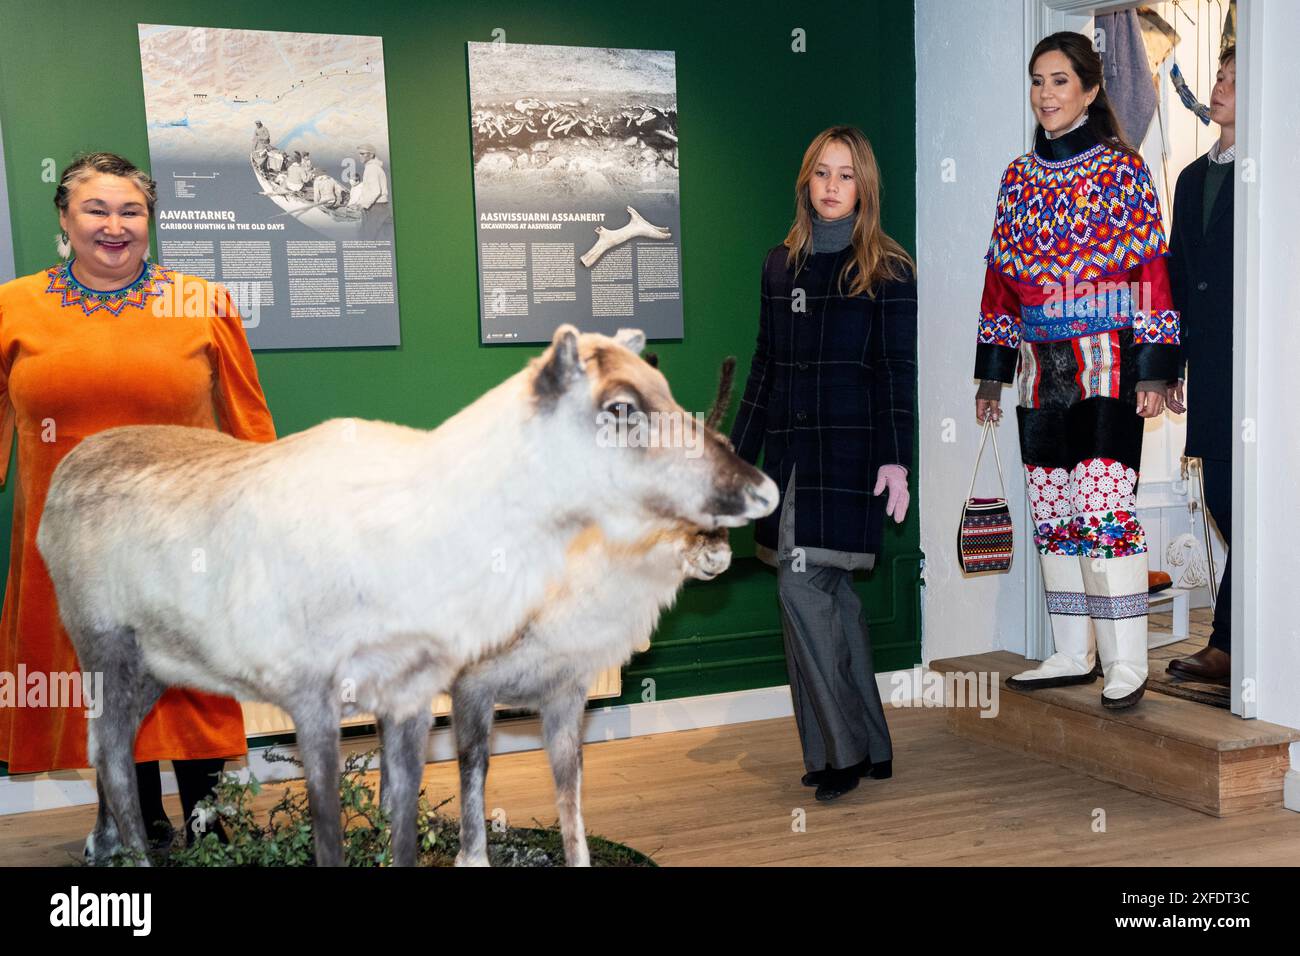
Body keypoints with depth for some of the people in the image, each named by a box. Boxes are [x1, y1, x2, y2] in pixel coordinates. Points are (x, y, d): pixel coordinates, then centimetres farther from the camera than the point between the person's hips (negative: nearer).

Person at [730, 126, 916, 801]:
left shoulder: (888, 271, -1)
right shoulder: (781, 265, 14)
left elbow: (899, 372, -5)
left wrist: (895, 460, -13)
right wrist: (740, 450, 14)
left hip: (850, 450, -6)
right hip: (789, 452, 6)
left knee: (802, 584, -13)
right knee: (831, 591, 8)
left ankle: (843, 748, 0)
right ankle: (867, 749, 19)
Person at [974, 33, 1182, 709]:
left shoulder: (1122, 169, -1)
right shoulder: (1018, 177, 13)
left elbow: (1150, 271, -5)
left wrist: (1153, 371, -11)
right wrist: (992, 370, 13)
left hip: (1107, 365, -5)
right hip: (1041, 367, 6)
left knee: (1102, 510, -12)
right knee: (1051, 514, 8)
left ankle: (1126, 664, -3)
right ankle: (1073, 654, 18)